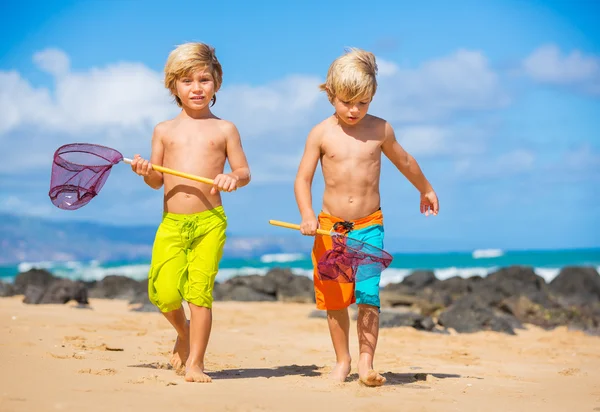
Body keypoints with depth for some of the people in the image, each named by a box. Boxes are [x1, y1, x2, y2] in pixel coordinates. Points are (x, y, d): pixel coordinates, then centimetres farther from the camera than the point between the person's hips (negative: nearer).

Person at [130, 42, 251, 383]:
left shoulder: (224, 130, 8)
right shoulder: (164, 130, 13)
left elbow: (245, 172, 8)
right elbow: (157, 181, 16)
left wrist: (233, 178, -14)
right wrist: (146, 172, -6)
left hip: (210, 222, -2)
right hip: (171, 223, 2)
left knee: (200, 291, -6)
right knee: (164, 293, -8)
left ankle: (195, 363, 6)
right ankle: (184, 332, 26)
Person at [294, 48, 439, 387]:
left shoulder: (380, 130, -1)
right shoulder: (321, 134, -4)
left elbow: (404, 161, 17)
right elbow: (303, 179, -4)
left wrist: (426, 190, 31)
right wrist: (307, 215, -21)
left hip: (369, 226, -1)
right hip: (330, 227, 1)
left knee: (368, 295, -12)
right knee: (334, 299, 8)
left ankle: (366, 363, -6)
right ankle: (342, 360, 23)